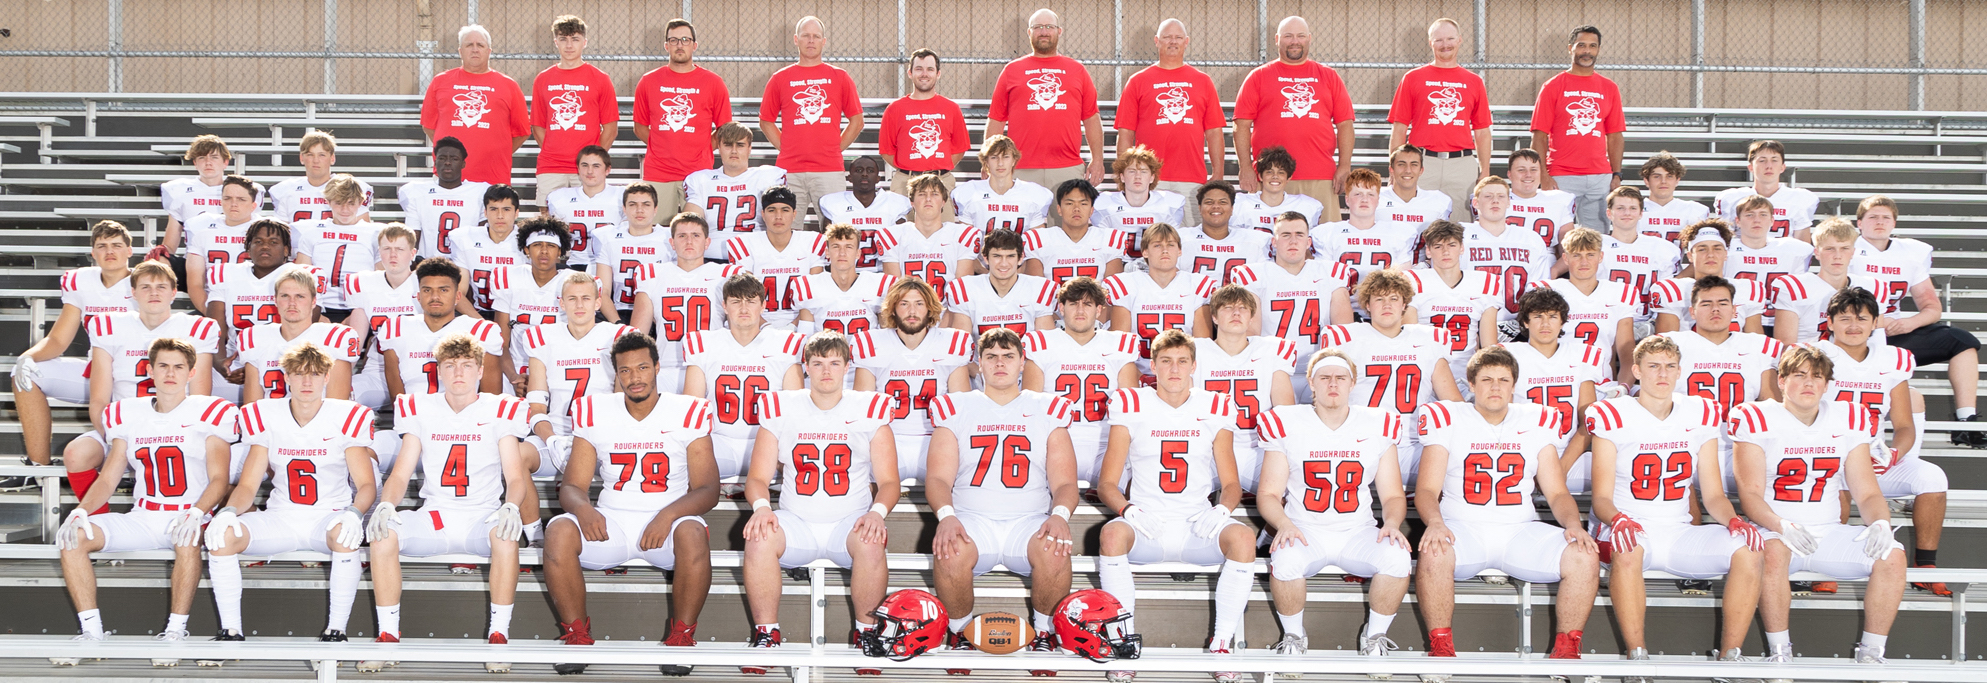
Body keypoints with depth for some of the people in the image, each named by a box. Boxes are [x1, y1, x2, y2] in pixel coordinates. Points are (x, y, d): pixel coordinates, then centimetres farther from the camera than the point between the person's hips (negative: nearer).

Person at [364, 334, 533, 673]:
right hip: (433, 517, 2)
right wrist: (385, 505, -18)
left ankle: (499, 634, -26)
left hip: (482, 518, -2)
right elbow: (400, 474, 5)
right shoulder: (421, 410, 8)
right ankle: (388, 635, -17)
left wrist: (511, 506, -27)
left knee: (506, 534, -37)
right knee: (382, 534, -27)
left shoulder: (498, 411, 2)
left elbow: (515, 477, -3)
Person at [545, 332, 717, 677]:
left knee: (693, 533, -36)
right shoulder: (594, 413, 6)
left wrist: (669, 514, -24)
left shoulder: (688, 413, -1)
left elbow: (707, 490, -4)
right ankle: (576, 636, -12)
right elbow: (572, 485, 5)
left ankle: (682, 637, -18)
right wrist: (582, 507, -20)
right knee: (559, 531, -28)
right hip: (610, 523, 2)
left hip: (667, 522, -2)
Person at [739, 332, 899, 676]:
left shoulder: (869, 410, 4)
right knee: (759, 539, -31)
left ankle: (865, 632, -13)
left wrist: (877, 512, -19)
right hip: (796, 522, 1)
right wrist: (761, 506, -17)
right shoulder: (782, 409, 6)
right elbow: (758, 477, 6)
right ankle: (766, 634, -14)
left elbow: (888, 482, 3)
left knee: (870, 543, -35)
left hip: (851, 521, -1)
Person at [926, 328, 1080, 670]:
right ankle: (959, 633, -8)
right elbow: (938, 478, 4)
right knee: (950, 551, -35)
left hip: (1030, 520, 0)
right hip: (972, 518, 0)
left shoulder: (1047, 410, 14)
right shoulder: (956, 408, 13)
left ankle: (1044, 632, -6)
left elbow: (1064, 482, 8)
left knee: (1055, 551, -34)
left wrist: (1059, 515, -16)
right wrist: (946, 515, -18)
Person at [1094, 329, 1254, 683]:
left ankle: (1222, 644, -20)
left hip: (1197, 527, 1)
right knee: (1112, 533, -34)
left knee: (1243, 537, -30)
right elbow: (1107, 484, 2)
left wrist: (1221, 509, -15)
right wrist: (1128, 510, -20)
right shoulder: (1132, 406, 4)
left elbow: (1231, 484, 9)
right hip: (1146, 527, -1)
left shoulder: (1215, 409, 9)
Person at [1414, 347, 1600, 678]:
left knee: (1585, 557, -24)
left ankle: (1567, 650, -8)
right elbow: (1427, 489, -1)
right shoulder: (1447, 420, 5)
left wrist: (1573, 524, -12)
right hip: (1464, 528, -2)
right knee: (1434, 553, -37)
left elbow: (1557, 493, 11)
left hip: (1520, 530, 2)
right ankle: (1440, 649, -20)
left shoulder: (1536, 422, 12)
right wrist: (1435, 522, -24)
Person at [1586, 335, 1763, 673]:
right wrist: (1618, 519, -30)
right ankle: (1637, 655, -32)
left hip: (1679, 532, 4)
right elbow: (1601, 497, -6)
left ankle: (1730, 655, -16)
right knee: (1628, 551, -40)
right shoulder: (1613, 417, -2)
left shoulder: (1700, 415, 9)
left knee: (1749, 550, -22)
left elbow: (1713, 495, 9)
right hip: (1630, 530, -4)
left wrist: (1733, 519, -14)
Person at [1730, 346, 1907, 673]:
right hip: (1775, 529, -4)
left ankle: (1871, 653, -8)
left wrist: (1880, 523, -17)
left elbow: (1867, 493, 7)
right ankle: (1779, 652, -25)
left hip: (1829, 532, 4)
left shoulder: (1848, 420, 7)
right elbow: (1750, 495, -13)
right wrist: (1781, 526, -32)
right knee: (1773, 550, -38)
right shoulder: (1758, 420, -6)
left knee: (1892, 556, -19)